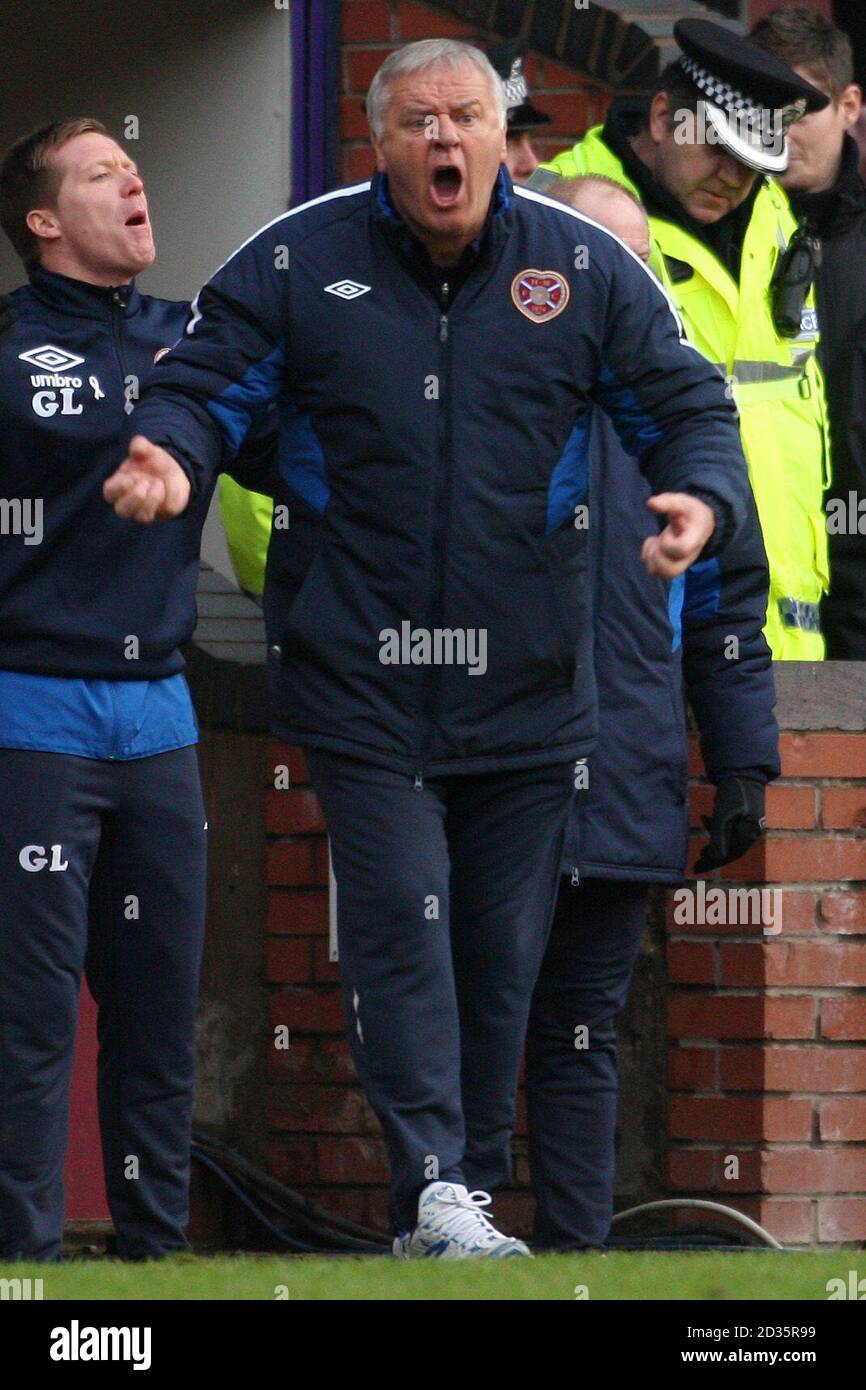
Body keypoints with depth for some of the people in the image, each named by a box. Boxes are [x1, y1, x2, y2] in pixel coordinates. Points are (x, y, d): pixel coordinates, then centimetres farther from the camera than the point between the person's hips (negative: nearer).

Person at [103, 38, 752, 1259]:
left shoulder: (586, 269, 3)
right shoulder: (297, 264, 0)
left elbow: (686, 405, 8)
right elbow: (204, 381, 3)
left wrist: (702, 498, -13)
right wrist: (172, 457, -20)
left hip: (525, 685, 2)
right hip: (360, 678, -2)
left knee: (503, 949, 8)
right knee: (399, 921, -13)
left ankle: (467, 1193, 17)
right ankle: (436, 1190, -16)